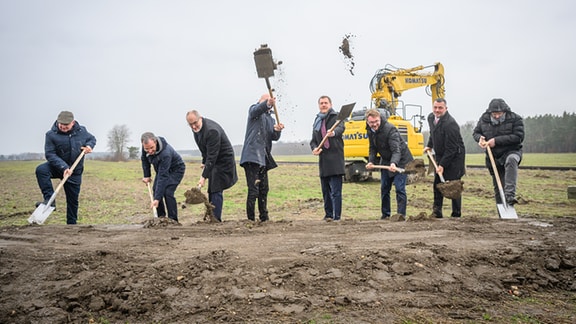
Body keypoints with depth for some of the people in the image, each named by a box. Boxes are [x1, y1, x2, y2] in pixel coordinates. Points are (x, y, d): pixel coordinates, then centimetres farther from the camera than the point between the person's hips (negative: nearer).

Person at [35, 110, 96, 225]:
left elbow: (92, 139, 14)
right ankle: (49, 199, -31)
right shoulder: (51, 135, -15)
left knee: (73, 200, 7)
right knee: (41, 170, -34)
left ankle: (71, 223, 23)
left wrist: (89, 145, -11)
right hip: (57, 167, -1)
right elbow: (50, 154, -19)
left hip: (75, 172, 2)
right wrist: (63, 167, -31)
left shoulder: (82, 131, -6)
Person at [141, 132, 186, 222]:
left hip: (176, 169, -7)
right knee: (155, 190, -4)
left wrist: (157, 199, -42)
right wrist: (147, 175, -1)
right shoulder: (146, 146, -21)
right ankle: (161, 218, 9)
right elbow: (144, 159, 4)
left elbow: (163, 177, -41)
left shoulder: (165, 153, -42)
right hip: (162, 169, 7)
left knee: (167, 192, -21)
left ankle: (173, 220, -12)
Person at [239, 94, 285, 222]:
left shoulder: (271, 119, 24)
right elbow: (257, 109, -20)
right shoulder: (254, 110, 6)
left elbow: (275, 137, 9)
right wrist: (267, 104, -41)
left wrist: (277, 130, -14)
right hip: (252, 156, -7)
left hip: (264, 158, 8)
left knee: (264, 190, 13)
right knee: (253, 190, -12)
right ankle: (251, 219, -9)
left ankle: (264, 218, 23)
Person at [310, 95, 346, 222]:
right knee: (325, 190, 12)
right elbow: (313, 140, 21)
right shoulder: (317, 121, 19)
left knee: (335, 191, -10)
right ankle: (328, 215, 23)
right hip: (323, 159, 7)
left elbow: (341, 128, -23)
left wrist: (334, 132, -47)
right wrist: (314, 148, -2)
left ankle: (337, 217, -8)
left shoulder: (336, 117, -1)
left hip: (335, 158, -6)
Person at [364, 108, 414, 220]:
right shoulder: (370, 130, -5)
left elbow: (396, 150, -35)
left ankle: (401, 214, -6)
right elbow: (373, 148, 6)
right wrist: (371, 161, -10)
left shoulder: (390, 129, -29)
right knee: (384, 189, 9)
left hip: (400, 161, -7)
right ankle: (385, 215, 19)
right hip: (386, 161, 7)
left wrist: (394, 163, -52)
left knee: (399, 188, -12)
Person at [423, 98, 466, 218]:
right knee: (437, 183, 7)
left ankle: (456, 213, 6)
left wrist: (442, 165, -23)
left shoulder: (450, 124, -25)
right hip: (440, 155, 8)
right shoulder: (431, 117, 3)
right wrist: (429, 146, 18)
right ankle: (437, 211, 14)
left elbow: (451, 148, -24)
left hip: (454, 157, -8)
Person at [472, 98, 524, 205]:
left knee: (511, 160, -40)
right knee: (498, 186, 8)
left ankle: (510, 195, -49)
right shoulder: (484, 119, 0)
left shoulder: (515, 119, -12)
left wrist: (496, 140, -26)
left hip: (511, 152, -4)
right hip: (493, 157, 4)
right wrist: (479, 138, -14)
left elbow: (518, 137, -21)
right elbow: (475, 132, 11)